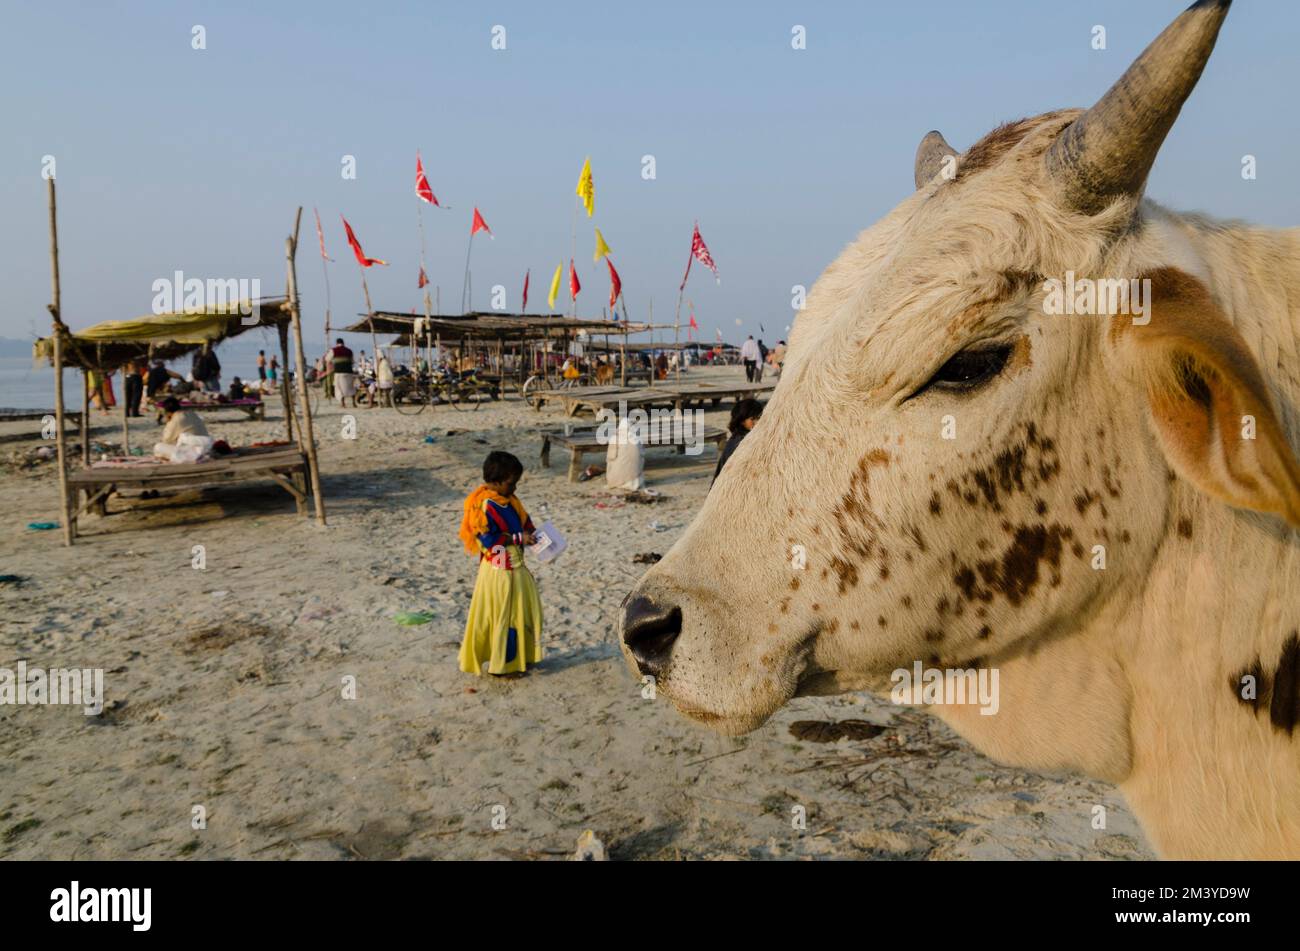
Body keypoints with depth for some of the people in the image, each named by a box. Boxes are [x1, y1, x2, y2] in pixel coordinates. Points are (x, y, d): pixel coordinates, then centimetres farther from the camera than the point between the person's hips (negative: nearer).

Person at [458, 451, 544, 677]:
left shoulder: (510, 500, 5)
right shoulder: (484, 506, -22)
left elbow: (524, 520, 15)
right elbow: (489, 540, -24)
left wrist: (533, 535, -3)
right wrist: (518, 538, -21)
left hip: (516, 567, 9)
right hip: (499, 571, -9)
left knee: (523, 613, 17)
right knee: (503, 616, 2)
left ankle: (520, 656, 31)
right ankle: (501, 665, 16)